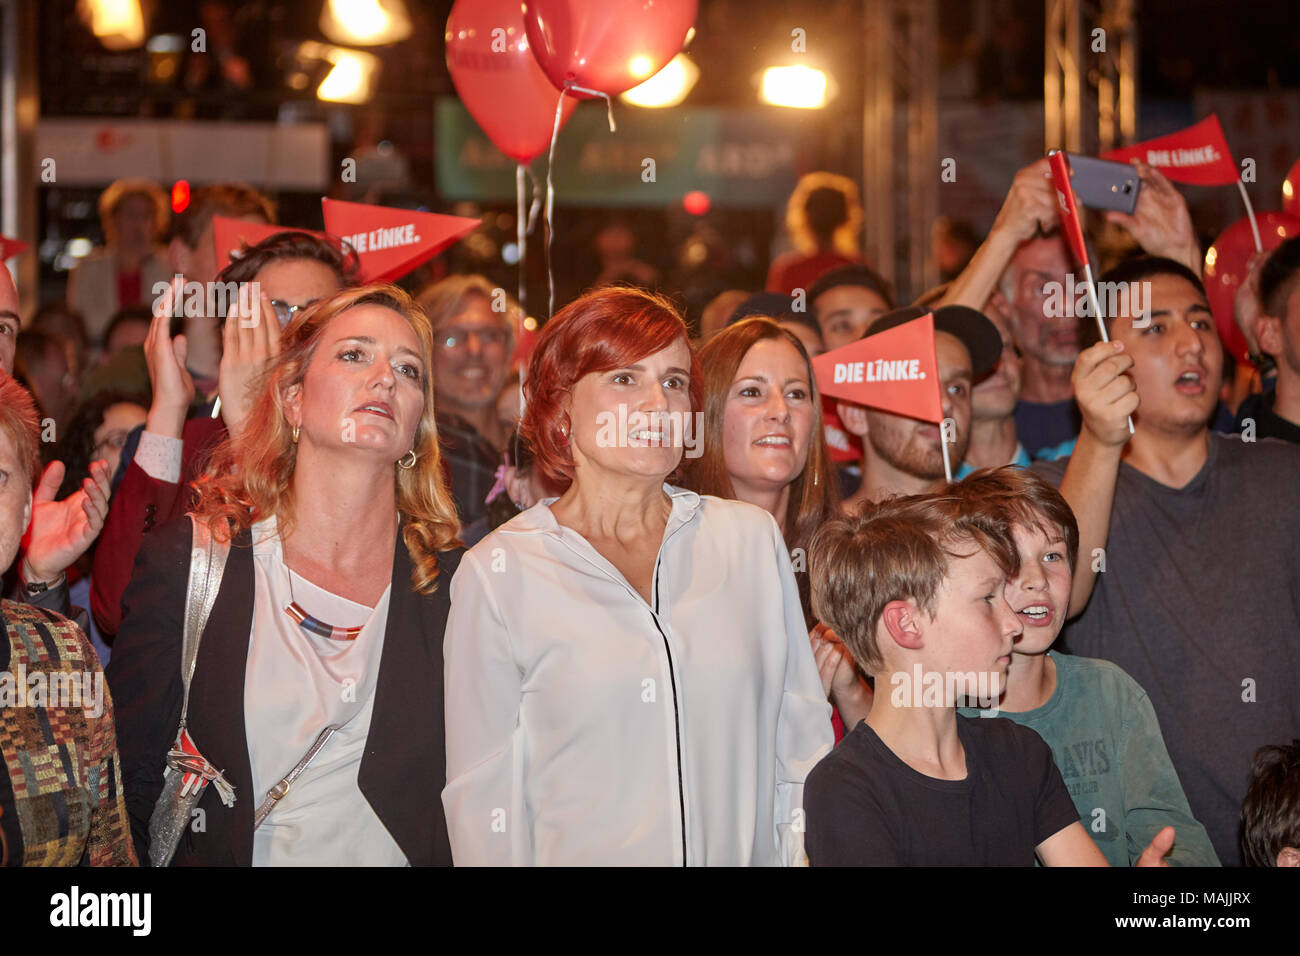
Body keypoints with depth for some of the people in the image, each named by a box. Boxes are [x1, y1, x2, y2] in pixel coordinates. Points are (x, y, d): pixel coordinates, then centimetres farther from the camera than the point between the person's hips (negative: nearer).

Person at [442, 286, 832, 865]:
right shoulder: (498, 572, -5)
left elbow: (802, 742, 6)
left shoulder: (752, 540, 3)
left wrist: (804, 855, -2)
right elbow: (483, 796, -4)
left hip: (743, 855, 2)